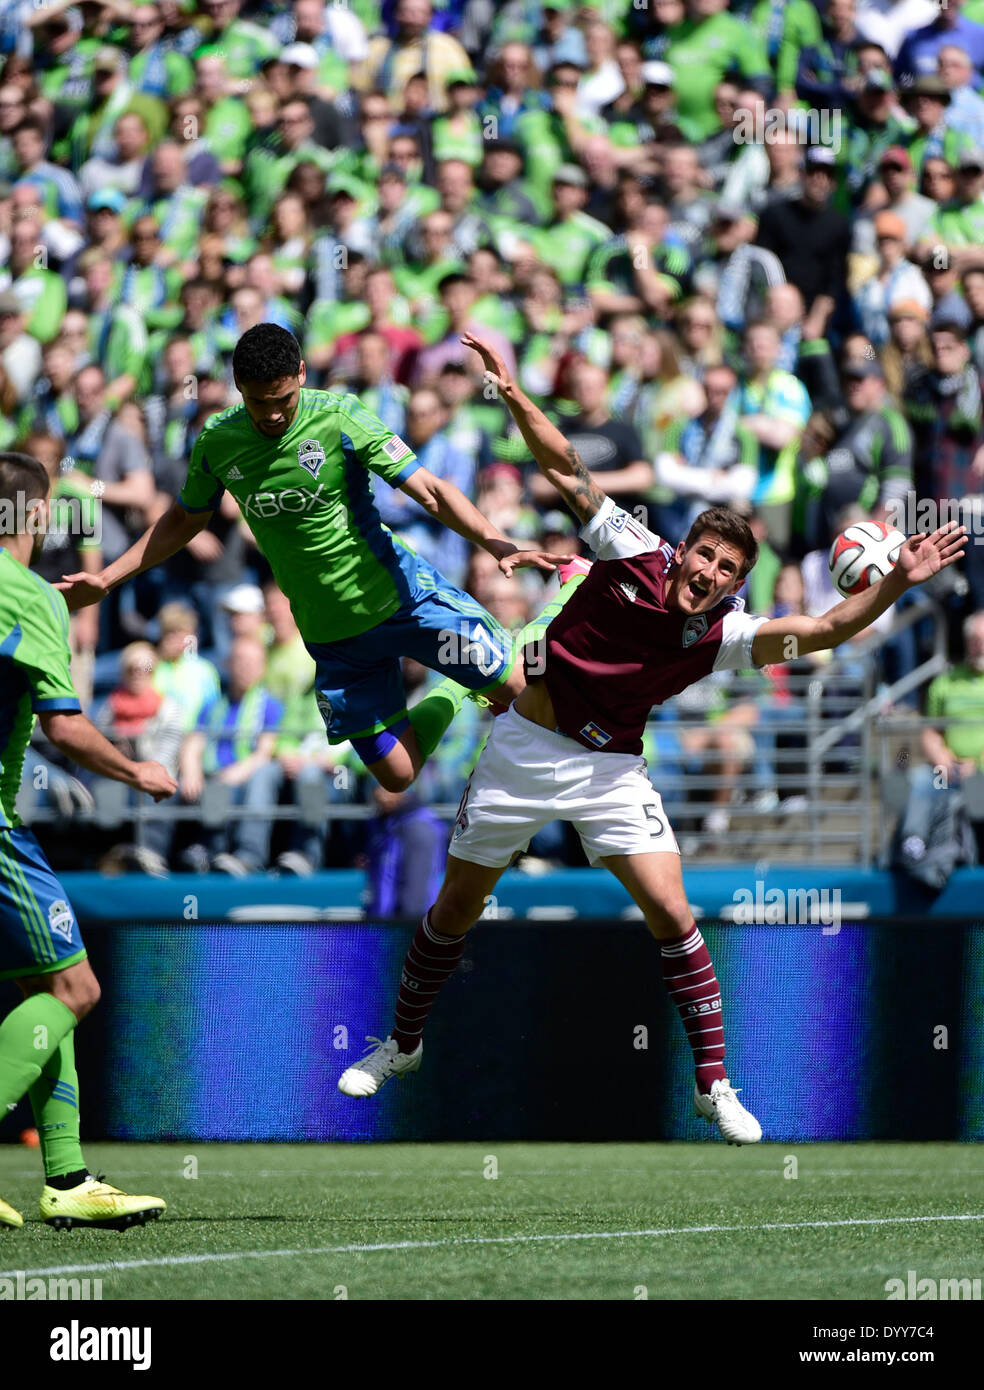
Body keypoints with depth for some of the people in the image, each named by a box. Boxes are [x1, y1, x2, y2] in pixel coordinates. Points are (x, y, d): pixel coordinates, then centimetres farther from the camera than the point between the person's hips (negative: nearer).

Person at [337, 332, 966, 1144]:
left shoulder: (723, 635, -10)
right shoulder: (633, 552, -10)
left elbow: (829, 628, -20)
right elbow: (566, 466, -7)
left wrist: (897, 583, -32)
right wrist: (511, 392, -14)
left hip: (610, 771, 0)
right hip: (525, 747, 0)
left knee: (671, 912, -13)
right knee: (457, 907, 9)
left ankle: (713, 1083, -4)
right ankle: (403, 1045, 31)